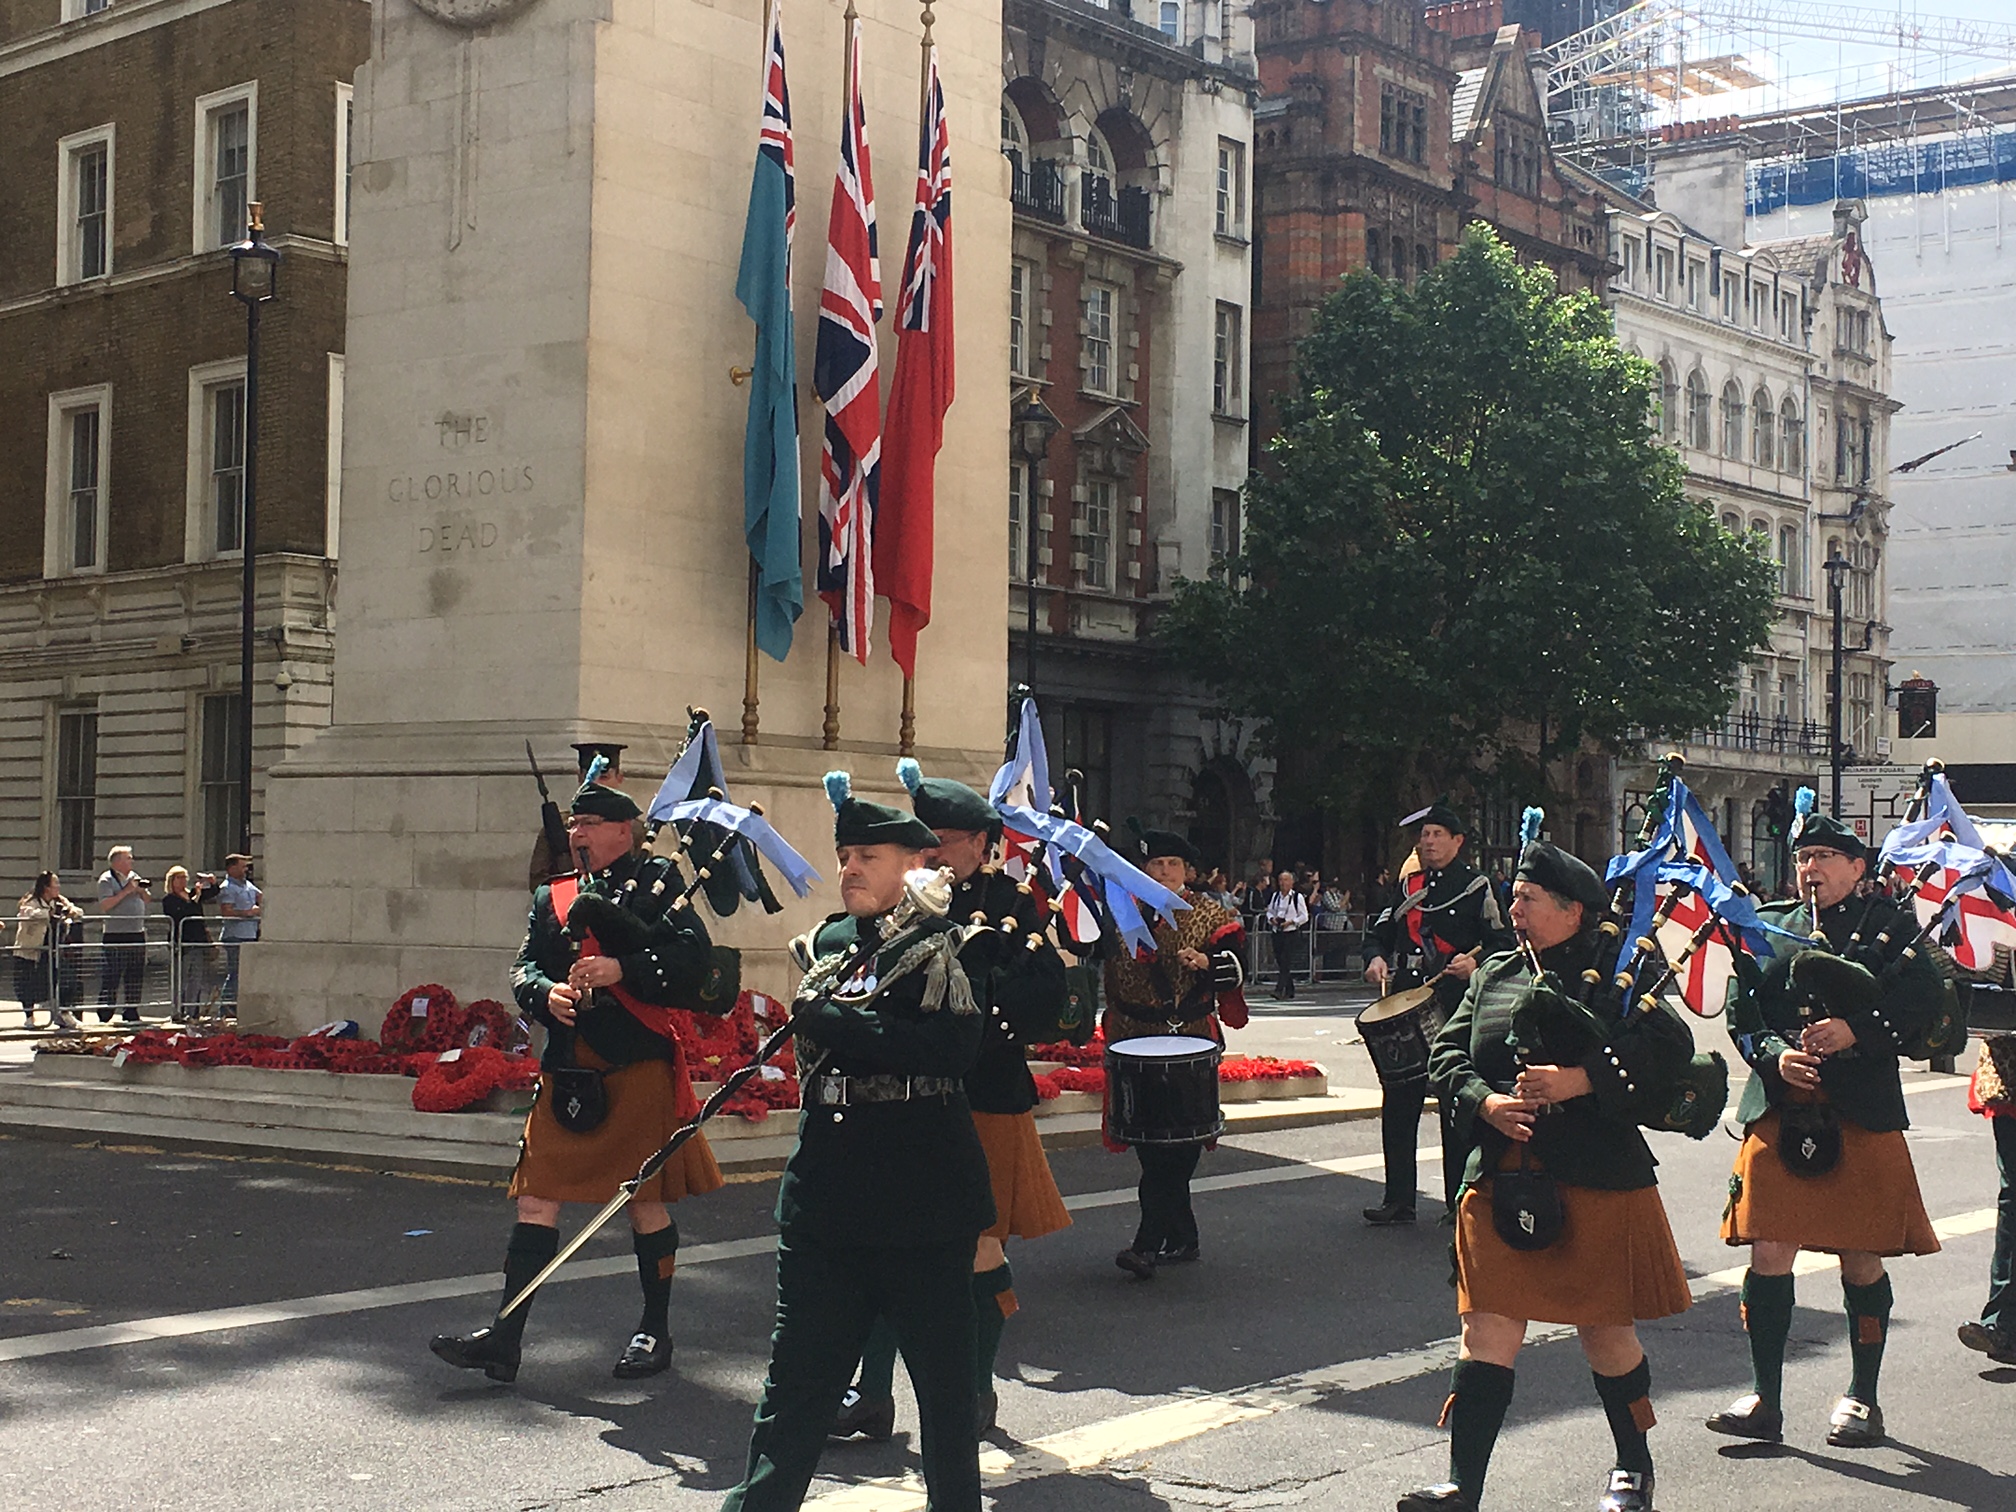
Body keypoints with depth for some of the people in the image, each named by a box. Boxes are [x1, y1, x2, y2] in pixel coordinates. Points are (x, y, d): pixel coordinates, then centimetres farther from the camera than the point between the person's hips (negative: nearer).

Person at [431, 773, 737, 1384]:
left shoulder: (658, 884, 0)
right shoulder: (553, 898, 15)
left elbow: (695, 963, -11)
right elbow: (524, 968, 9)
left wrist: (622, 970, -20)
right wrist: (546, 992, -13)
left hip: (639, 1065, -4)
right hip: (567, 1070, 5)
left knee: (646, 1200, 5)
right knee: (536, 1196, 1)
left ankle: (656, 1331, 18)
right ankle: (504, 1339, 3)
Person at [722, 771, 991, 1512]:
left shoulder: (948, 944, -5)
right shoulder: (826, 945, 11)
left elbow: (951, 1046, -21)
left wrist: (833, 1018, -20)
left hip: (925, 1199, -5)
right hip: (826, 1197, 5)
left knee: (944, 1380, 8)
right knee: (797, 1378, 8)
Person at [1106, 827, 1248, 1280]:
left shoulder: (1209, 914, 4)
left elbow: (1235, 966, -5)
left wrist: (1207, 962, -23)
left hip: (1190, 1039, -3)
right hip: (1138, 1039, 3)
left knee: (1177, 1136, -10)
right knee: (1148, 1136, 4)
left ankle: (1149, 1243, -13)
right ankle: (1182, 1237, 17)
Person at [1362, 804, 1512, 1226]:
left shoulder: (1476, 886, 1)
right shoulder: (1407, 886, 17)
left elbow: (1503, 942, -3)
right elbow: (1380, 931, 22)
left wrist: (1476, 963, -21)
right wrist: (1376, 958, 2)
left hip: (1456, 1010, -5)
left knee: (1455, 1105, 0)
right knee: (1397, 1104, 5)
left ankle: (1461, 1201, 9)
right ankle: (1398, 1199, 13)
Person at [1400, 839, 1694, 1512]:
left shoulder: (1618, 970, -2)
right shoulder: (1494, 975, 12)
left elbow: (1670, 1047, -14)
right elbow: (1447, 1056, 10)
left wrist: (1578, 1080, -22)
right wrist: (1485, 1103, -11)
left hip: (1598, 1179, -4)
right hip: (1501, 1182, 4)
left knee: (1606, 1331, 8)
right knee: (1488, 1331, 0)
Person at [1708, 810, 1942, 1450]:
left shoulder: (1889, 925, 6)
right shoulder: (1767, 925, 13)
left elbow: (1924, 998, -6)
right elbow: (1742, 1013, 8)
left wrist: (1857, 1030, -19)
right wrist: (1775, 1055, -11)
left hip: (1863, 1115, -2)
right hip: (1778, 1113, 2)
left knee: (1861, 1259, 6)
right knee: (1769, 1254, -3)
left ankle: (1862, 1398, 19)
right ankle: (1765, 1399, 5)